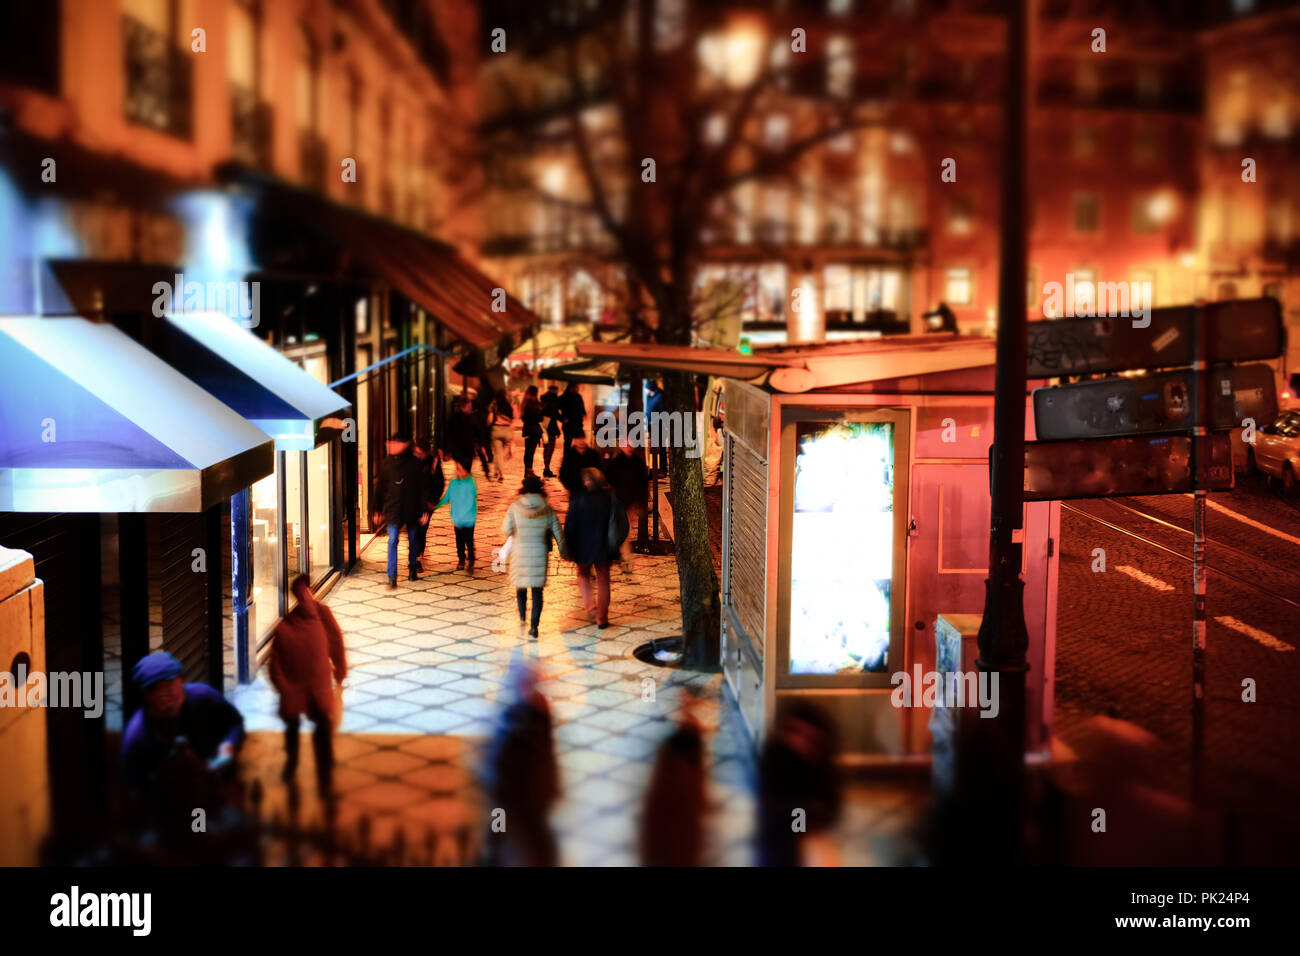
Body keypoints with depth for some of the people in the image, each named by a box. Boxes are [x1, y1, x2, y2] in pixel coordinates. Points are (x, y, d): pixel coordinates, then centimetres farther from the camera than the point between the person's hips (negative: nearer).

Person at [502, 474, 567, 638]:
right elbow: (558, 534, 1)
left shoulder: (515, 507, -8)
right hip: (539, 553, 0)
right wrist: (563, 552, 16)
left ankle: (522, 617, 37)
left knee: (520, 585, 22)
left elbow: (506, 530, -8)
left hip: (519, 552, 0)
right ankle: (534, 626, -2)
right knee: (537, 590, 5)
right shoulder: (547, 510, -4)